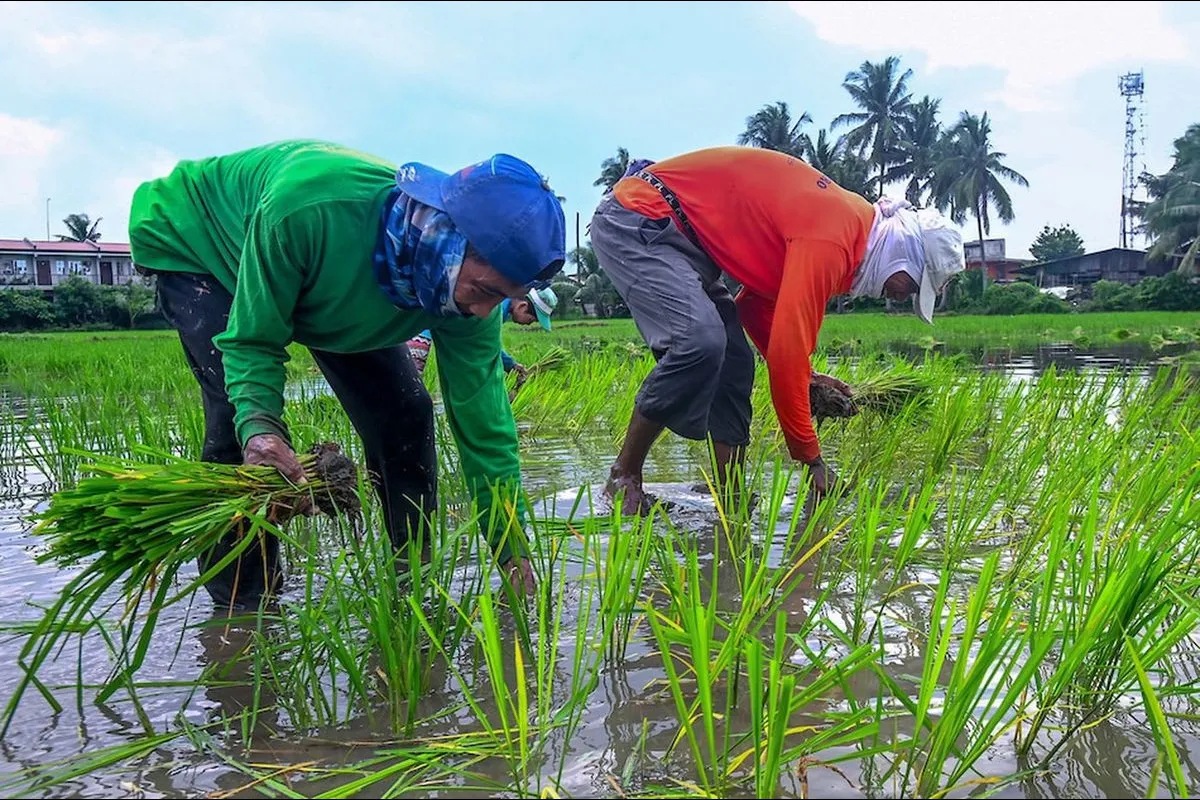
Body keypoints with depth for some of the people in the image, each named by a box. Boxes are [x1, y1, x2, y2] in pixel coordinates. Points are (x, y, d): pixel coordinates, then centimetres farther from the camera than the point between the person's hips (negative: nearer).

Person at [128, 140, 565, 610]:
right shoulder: (308, 207, -46)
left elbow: (483, 422, -22)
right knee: (237, 421, -24)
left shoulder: (466, 284, -29)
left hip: (323, 286, 4)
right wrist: (258, 425, -52)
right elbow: (251, 340, -32)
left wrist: (515, 558, -21)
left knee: (404, 413, -8)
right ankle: (240, 606, -4)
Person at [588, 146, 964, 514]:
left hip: (677, 230, 10)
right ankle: (622, 480, -12)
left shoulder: (843, 217, 8)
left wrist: (805, 378, 7)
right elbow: (788, 349, -26)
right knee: (700, 341, -26)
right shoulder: (831, 240, -23)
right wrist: (811, 459, -15)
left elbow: (757, 303, 15)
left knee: (733, 360, 2)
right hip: (632, 220, -10)